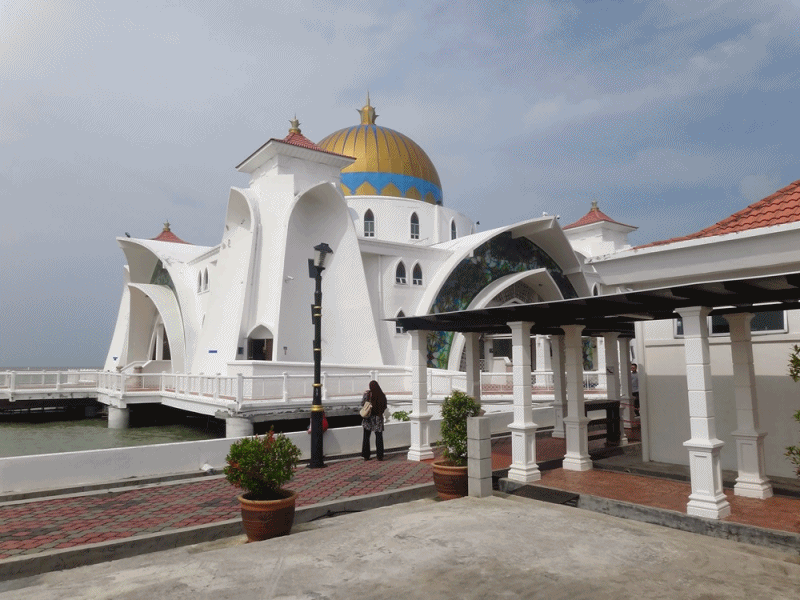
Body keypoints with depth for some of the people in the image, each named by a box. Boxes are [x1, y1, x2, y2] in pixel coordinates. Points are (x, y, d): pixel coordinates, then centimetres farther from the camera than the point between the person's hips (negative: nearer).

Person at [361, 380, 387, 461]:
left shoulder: (368, 394, -10)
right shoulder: (382, 395, -5)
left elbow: (362, 403, 1)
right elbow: (385, 407, 3)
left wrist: (364, 394, 14)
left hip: (368, 418, -1)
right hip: (378, 418, 1)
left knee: (366, 437, 11)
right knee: (379, 437, 7)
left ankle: (366, 455, 14)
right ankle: (380, 456, 6)